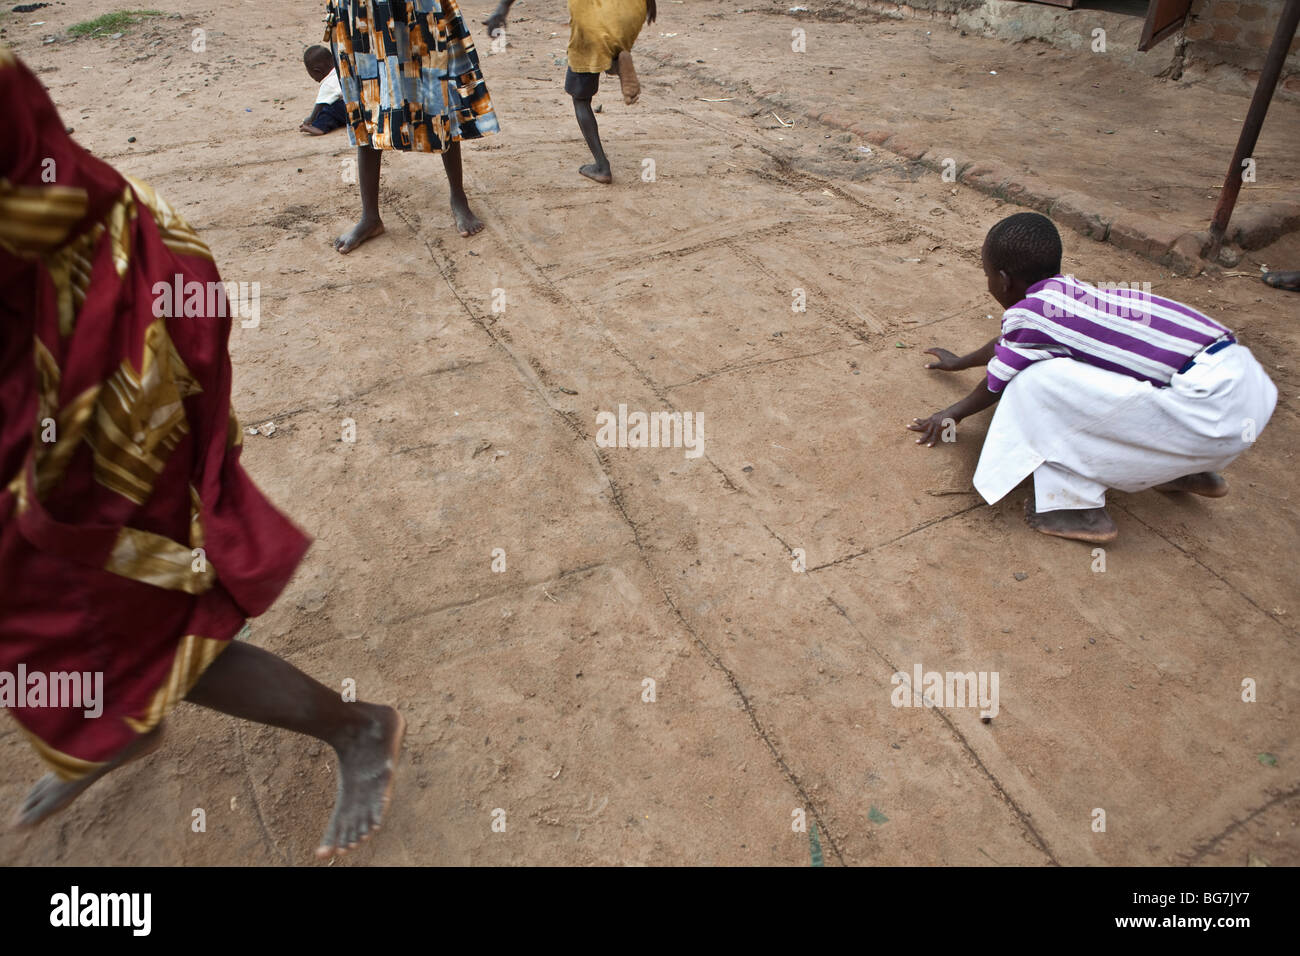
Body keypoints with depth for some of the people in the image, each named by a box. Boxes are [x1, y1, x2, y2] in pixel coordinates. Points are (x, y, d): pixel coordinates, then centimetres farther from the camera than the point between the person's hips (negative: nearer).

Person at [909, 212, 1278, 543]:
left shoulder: (1027, 313, -9)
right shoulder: (1064, 293, 16)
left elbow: (995, 386, 7)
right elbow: (1007, 343, 36)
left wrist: (950, 416, 25)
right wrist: (960, 362, 53)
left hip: (1213, 410, -9)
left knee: (1036, 380, -12)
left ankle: (1077, 508, 0)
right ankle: (1191, 470, 34)